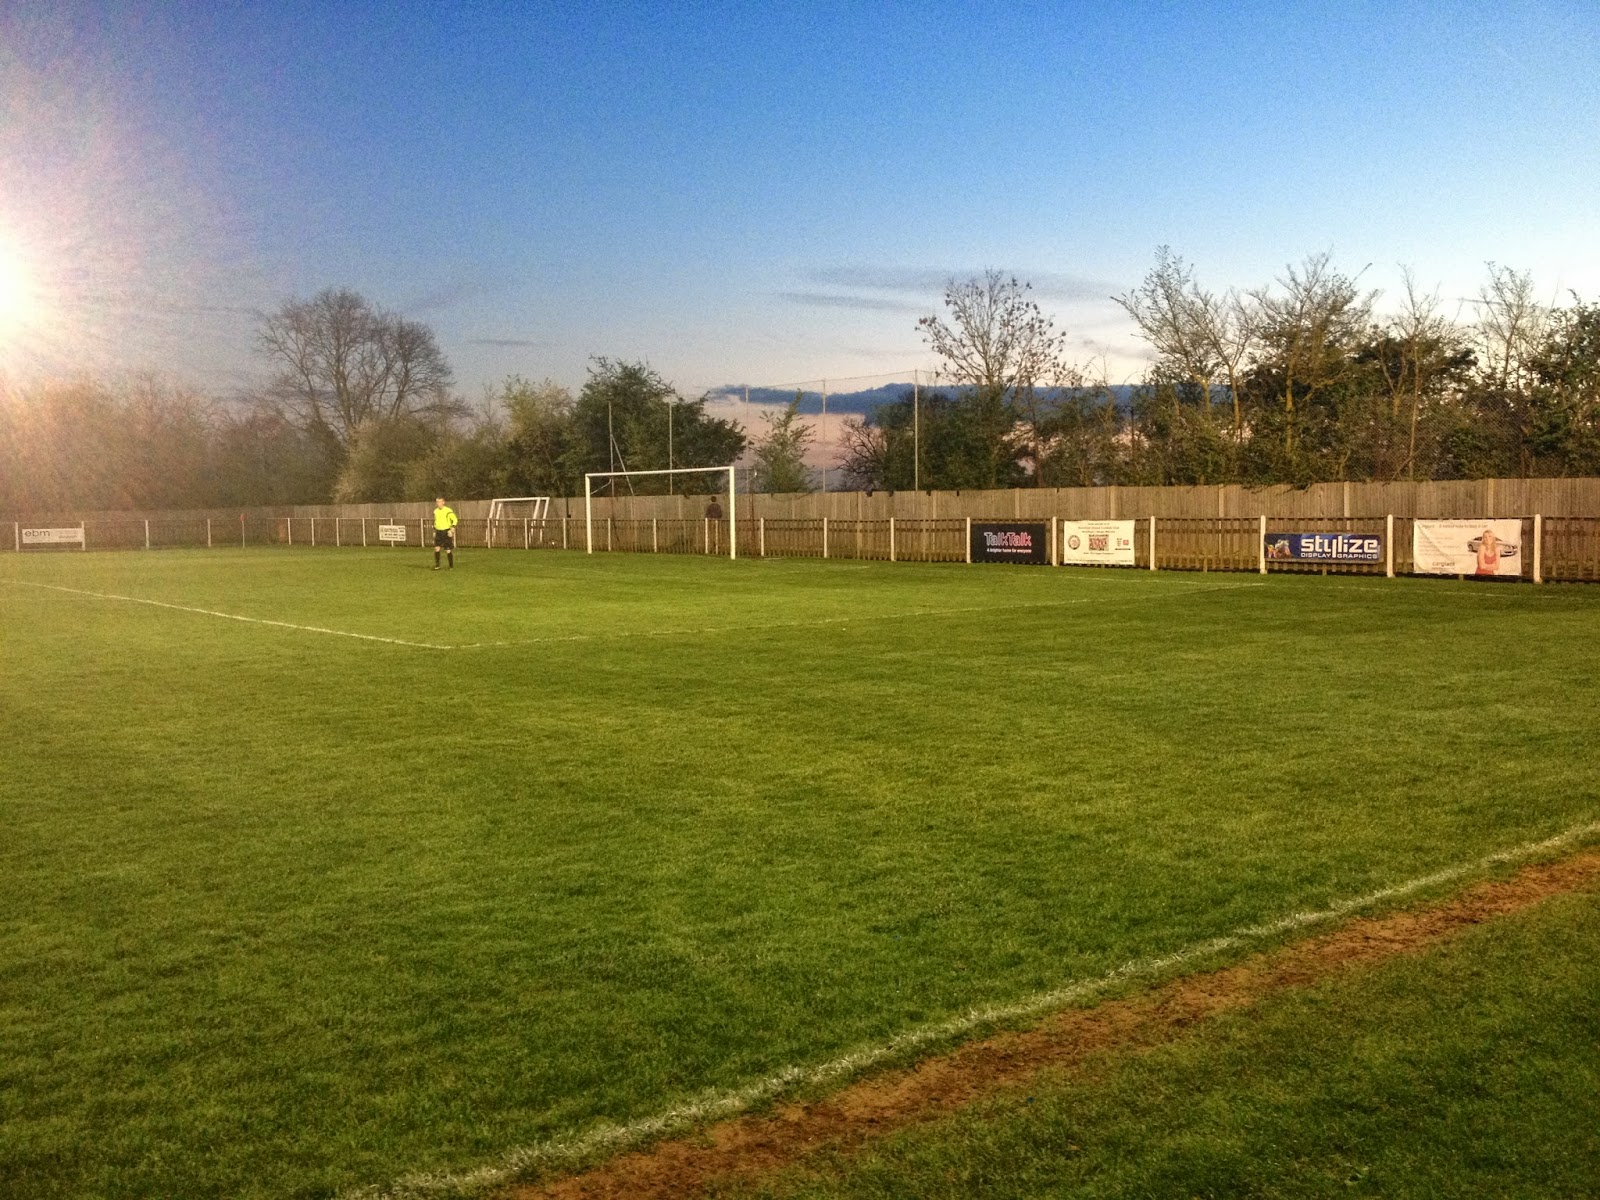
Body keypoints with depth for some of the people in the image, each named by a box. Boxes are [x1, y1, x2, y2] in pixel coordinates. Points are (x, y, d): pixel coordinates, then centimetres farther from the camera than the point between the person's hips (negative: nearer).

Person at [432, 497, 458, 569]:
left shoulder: (448, 511, -10)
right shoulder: (435, 511, 9)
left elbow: (455, 520, -8)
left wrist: (451, 530, -16)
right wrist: (434, 531, 18)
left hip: (446, 532, -5)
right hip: (438, 532, 5)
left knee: (448, 550, -2)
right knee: (436, 548, -9)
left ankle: (451, 566, 11)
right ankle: (437, 565, -3)